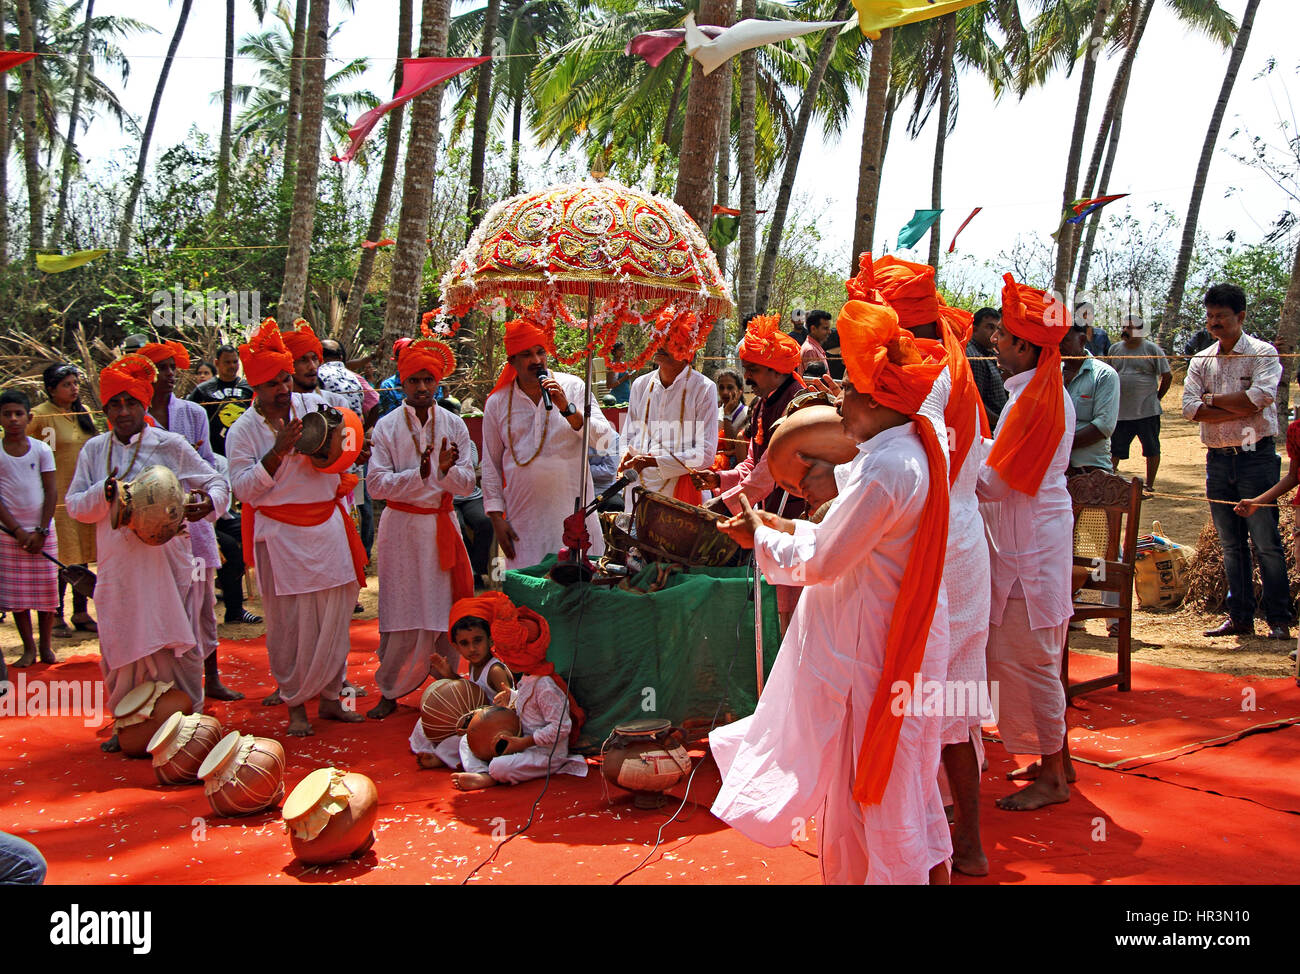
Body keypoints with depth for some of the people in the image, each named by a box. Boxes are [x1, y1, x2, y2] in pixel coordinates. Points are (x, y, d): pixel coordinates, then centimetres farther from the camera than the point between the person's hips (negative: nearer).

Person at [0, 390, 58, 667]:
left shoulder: (42, 450, 1)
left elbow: (51, 492, 0)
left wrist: (41, 531, -7)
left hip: (41, 532, 0)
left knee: (46, 592, 2)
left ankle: (46, 647, 15)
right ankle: (28, 649, 12)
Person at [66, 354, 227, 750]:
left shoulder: (171, 445, -1)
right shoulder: (94, 450, 9)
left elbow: (216, 482, 2)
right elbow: (75, 506, 7)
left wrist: (208, 502, -21)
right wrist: (104, 493, -13)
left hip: (166, 559, -3)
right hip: (117, 565, 3)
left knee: (177, 640, 0)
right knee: (122, 642, 9)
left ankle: (189, 717, 11)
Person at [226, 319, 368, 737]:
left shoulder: (314, 404, 6)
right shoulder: (243, 430, -3)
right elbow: (244, 488, -11)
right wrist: (278, 452, -20)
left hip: (328, 526, 4)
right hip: (281, 536, -3)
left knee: (335, 615, 6)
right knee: (291, 621, 0)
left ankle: (330, 697, 19)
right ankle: (295, 703, 14)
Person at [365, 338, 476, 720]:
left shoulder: (454, 425, 5)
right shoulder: (387, 426, -1)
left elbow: (467, 484, 0)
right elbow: (377, 484, -9)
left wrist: (447, 470, -20)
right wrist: (419, 474, -21)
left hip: (442, 524, 2)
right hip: (401, 526, -2)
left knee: (444, 609, 2)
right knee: (401, 613, 0)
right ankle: (389, 691, 13)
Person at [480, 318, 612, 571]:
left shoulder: (573, 387, 3)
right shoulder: (497, 402, 6)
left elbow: (602, 436, -5)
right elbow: (490, 465, 11)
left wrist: (567, 408, -18)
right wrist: (496, 517, 5)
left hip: (573, 511, 0)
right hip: (524, 517, 1)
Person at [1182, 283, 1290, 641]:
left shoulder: (1263, 353, -1)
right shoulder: (1200, 360, 12)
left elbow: (1261, 397, -18)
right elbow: (1189, 407, -2)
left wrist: (1212, 399, -7)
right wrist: (1239, 411, -12)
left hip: (1256, 457, -5)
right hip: (1218, 460, 5)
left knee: (1266, 542, -4)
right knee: (1231, 544, 8)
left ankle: (1279, 620, 3)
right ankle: (1241, 618, 15)